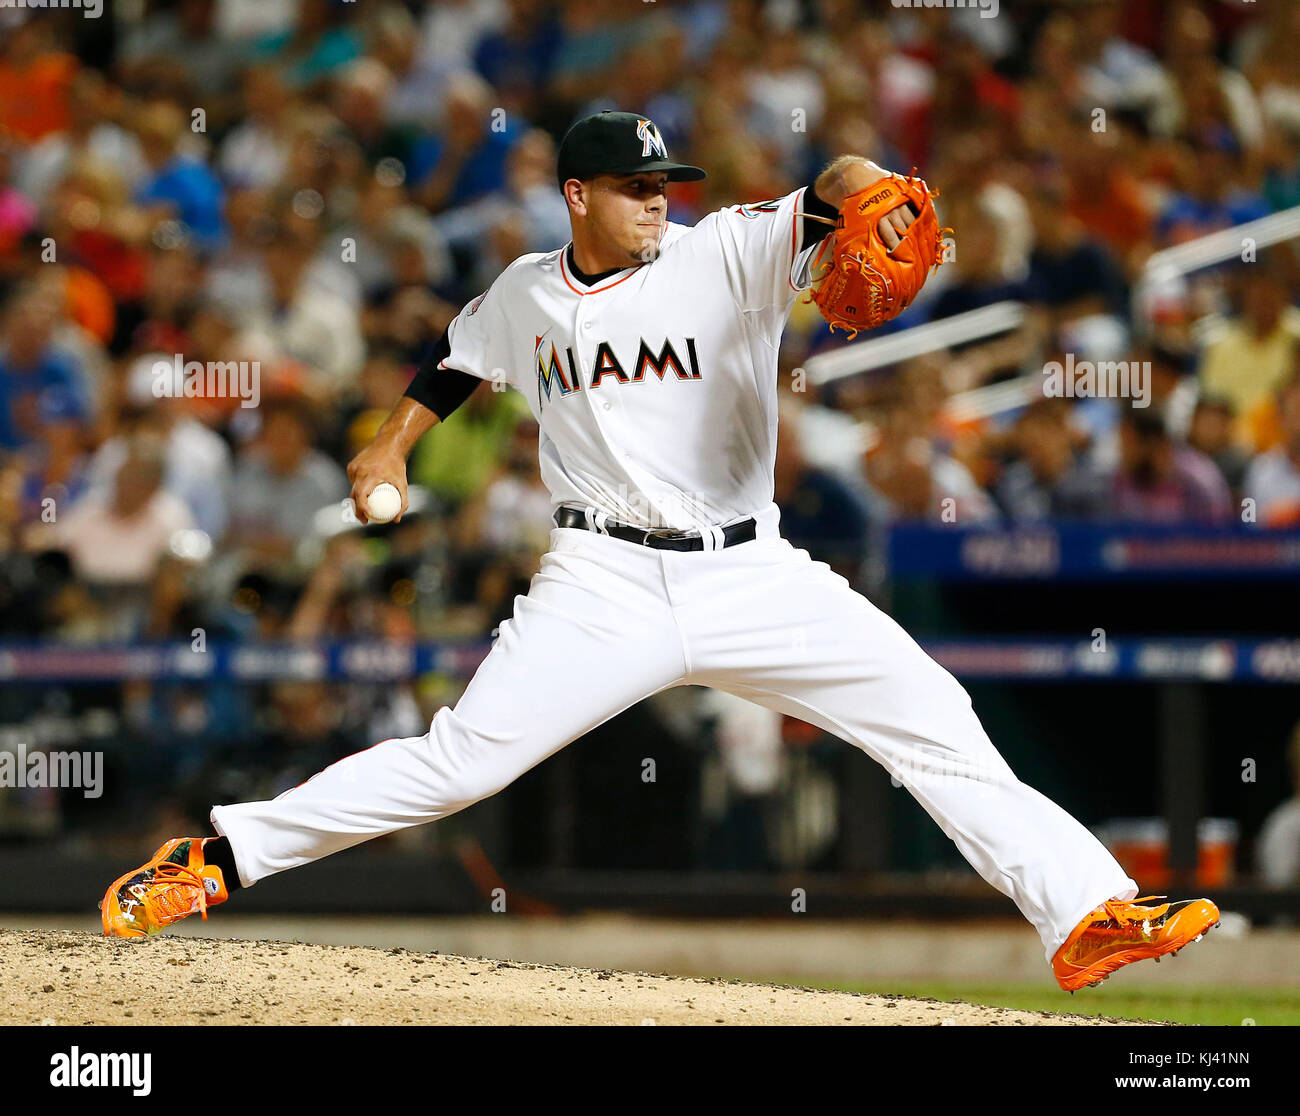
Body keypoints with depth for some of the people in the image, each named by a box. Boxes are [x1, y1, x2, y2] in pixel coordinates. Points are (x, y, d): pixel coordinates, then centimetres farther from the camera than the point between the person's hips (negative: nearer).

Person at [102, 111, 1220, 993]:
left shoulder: (724, 254, -4)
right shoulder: (526, 294, 6)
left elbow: (826, 195, -22)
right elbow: (459, 360, 28)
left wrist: (863, 185, -44)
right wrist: (391, 448, 21)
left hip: (750, 576, 0)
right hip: (604, 586, 0)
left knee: (936, 723, -12)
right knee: (457, 760, -11)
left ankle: (1087, 915, -11)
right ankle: (215, 859, -1)